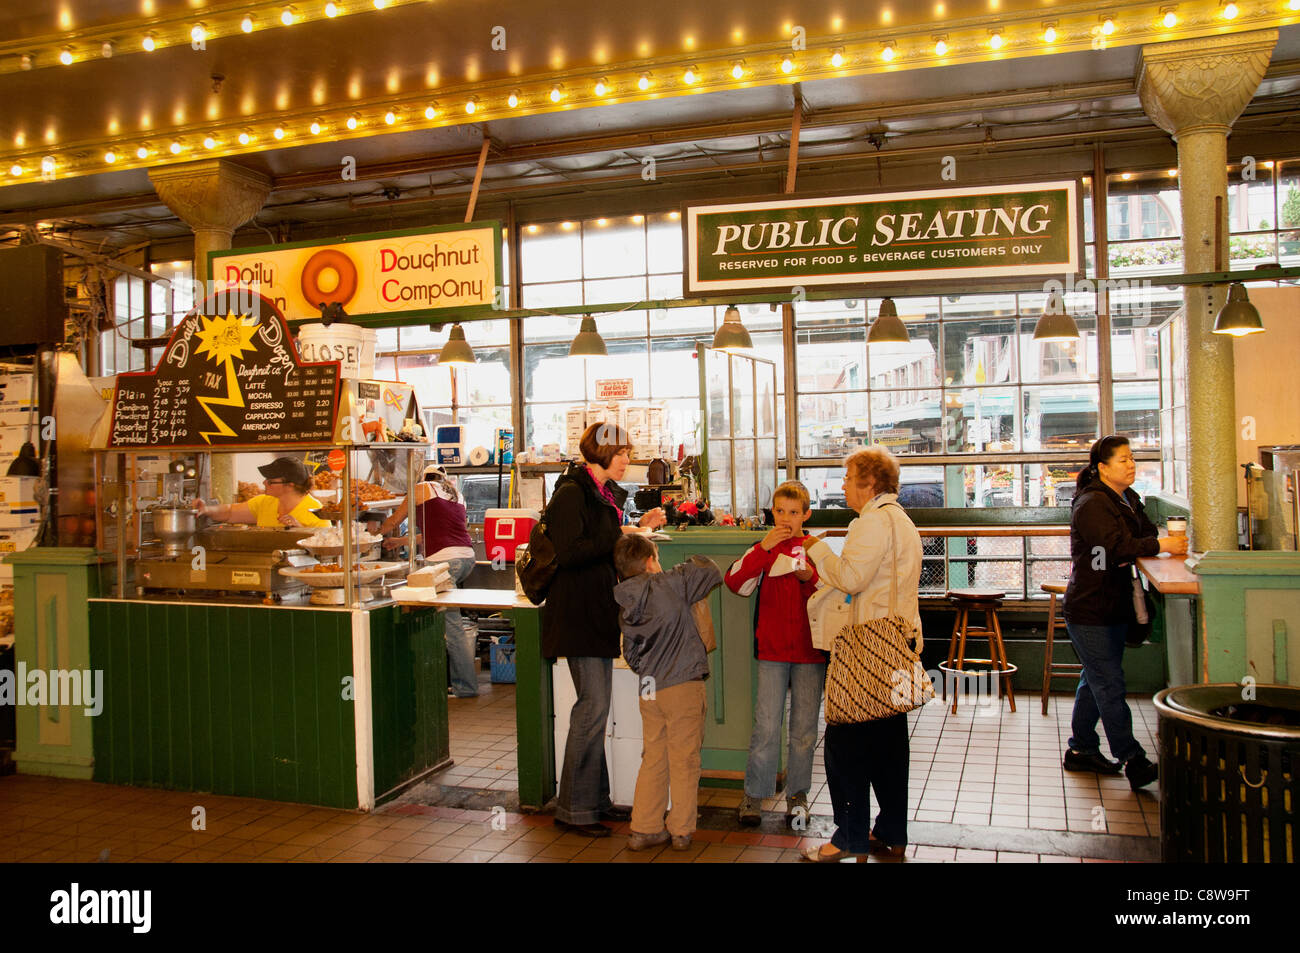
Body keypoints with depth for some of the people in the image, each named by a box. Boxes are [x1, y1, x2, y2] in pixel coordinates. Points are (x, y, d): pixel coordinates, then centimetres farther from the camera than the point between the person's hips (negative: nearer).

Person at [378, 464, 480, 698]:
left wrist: (375, 532, 38)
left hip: (444, 558, -7)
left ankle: (466, 685, 0)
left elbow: (393, 522, 17)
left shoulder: (422, 488, 9)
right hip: (467, 556, 7)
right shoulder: (455, 494, 27)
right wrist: (398, 542, 43)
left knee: (451, 622, -3)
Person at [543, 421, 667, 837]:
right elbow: (568, 552, -22)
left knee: (596, 708, 13)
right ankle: (573, 808, 2)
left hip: (598, 612, 10)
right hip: (578, 613, -10)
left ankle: (596, 799, 22)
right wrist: (619, 537, -18)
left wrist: (639, 528, 12)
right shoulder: (572, 492, -13)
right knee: (592, 706, -8)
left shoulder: (605, 493, 16)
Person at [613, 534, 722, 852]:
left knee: (652, 760, 14)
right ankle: (681, 831, 12)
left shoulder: (625, 607, 7)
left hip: (649, 690, 5)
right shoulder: (672, 583, -9)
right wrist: (696, 561, 19)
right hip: (683, 685, -5)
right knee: (684, 760, 5)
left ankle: (644, 828, 18)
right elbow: (713, 574, 0)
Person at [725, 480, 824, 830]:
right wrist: (764, 547, -20)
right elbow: (736, 583, -11)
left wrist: (810, 578, -16)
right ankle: (754, 794, 12)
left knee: (804, 728, 7)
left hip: (810, 652, 1)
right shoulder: (764, 549, 4)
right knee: (766, 726, -2)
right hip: (772, 651, 0)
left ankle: (798, 794, 21)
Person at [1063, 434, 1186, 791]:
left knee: (1096, 681, 16)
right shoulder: (1091, 504, -16)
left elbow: (1146, 535, 7)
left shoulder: (1128, 499, 13)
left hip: (1115, 607, 10)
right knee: (1109, 686, -5)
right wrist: (1160, 545, -28)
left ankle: (1081, 751, 27)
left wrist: (1171, 541, -13)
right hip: (1089, 611, -10)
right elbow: (1117, 547, -27)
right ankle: (1133, 761, -1)